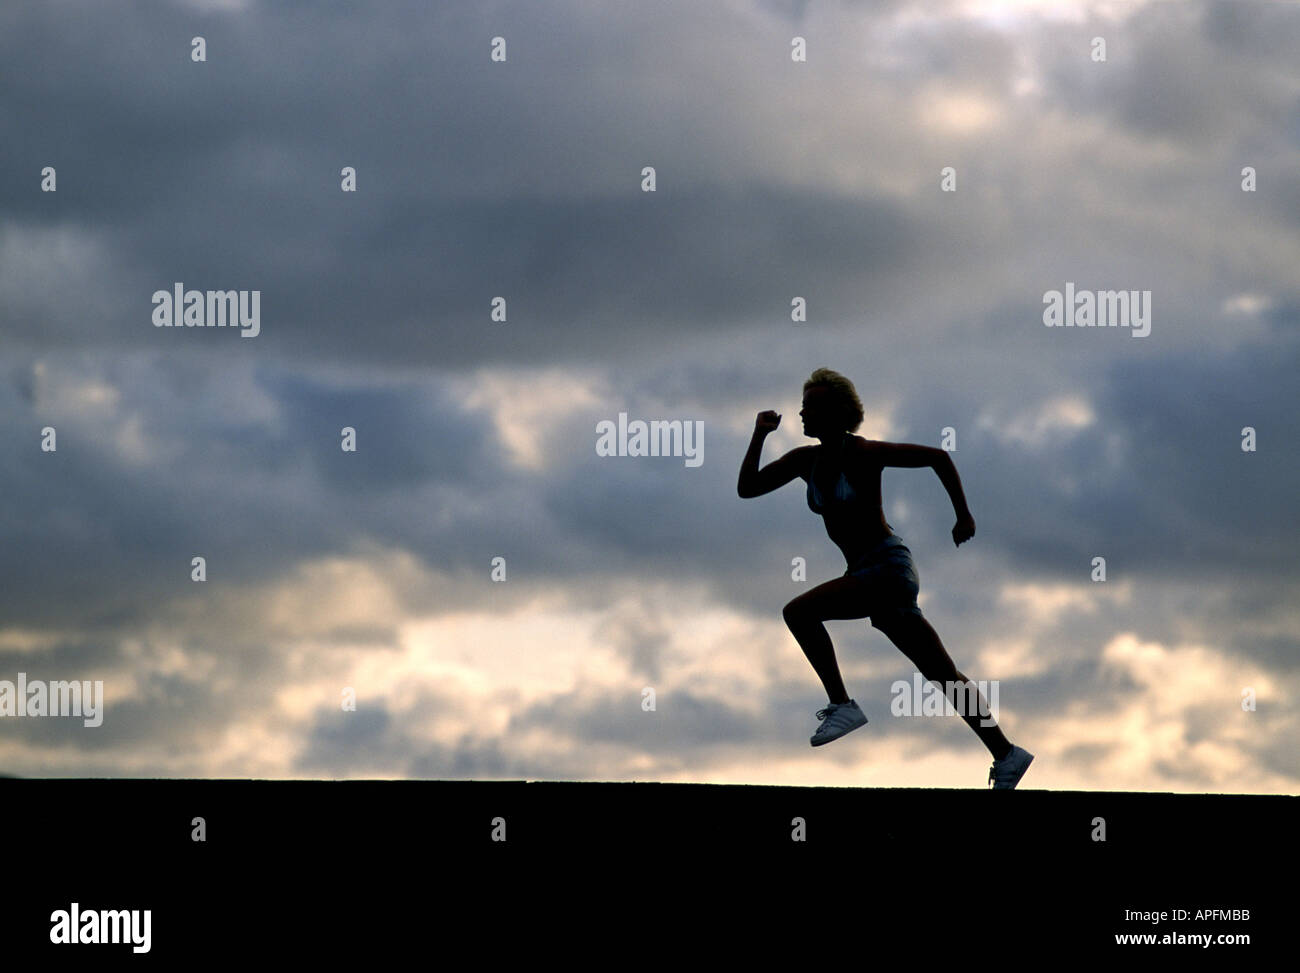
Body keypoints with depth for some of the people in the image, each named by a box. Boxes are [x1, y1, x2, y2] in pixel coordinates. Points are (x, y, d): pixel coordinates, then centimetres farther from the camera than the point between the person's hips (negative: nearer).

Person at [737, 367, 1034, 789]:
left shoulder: (863, 454, -12)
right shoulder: (805, 460, 9)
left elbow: (938, 457, -8)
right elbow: (747, 488, 10)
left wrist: (964, 516, -6)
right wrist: (759, 436, -1)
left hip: (887, 565, -8)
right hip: (865, 572, 8)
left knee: (799, 612, -20)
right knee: (944, 676, 9)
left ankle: (842, 706, -14)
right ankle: (1006, 754, 12)